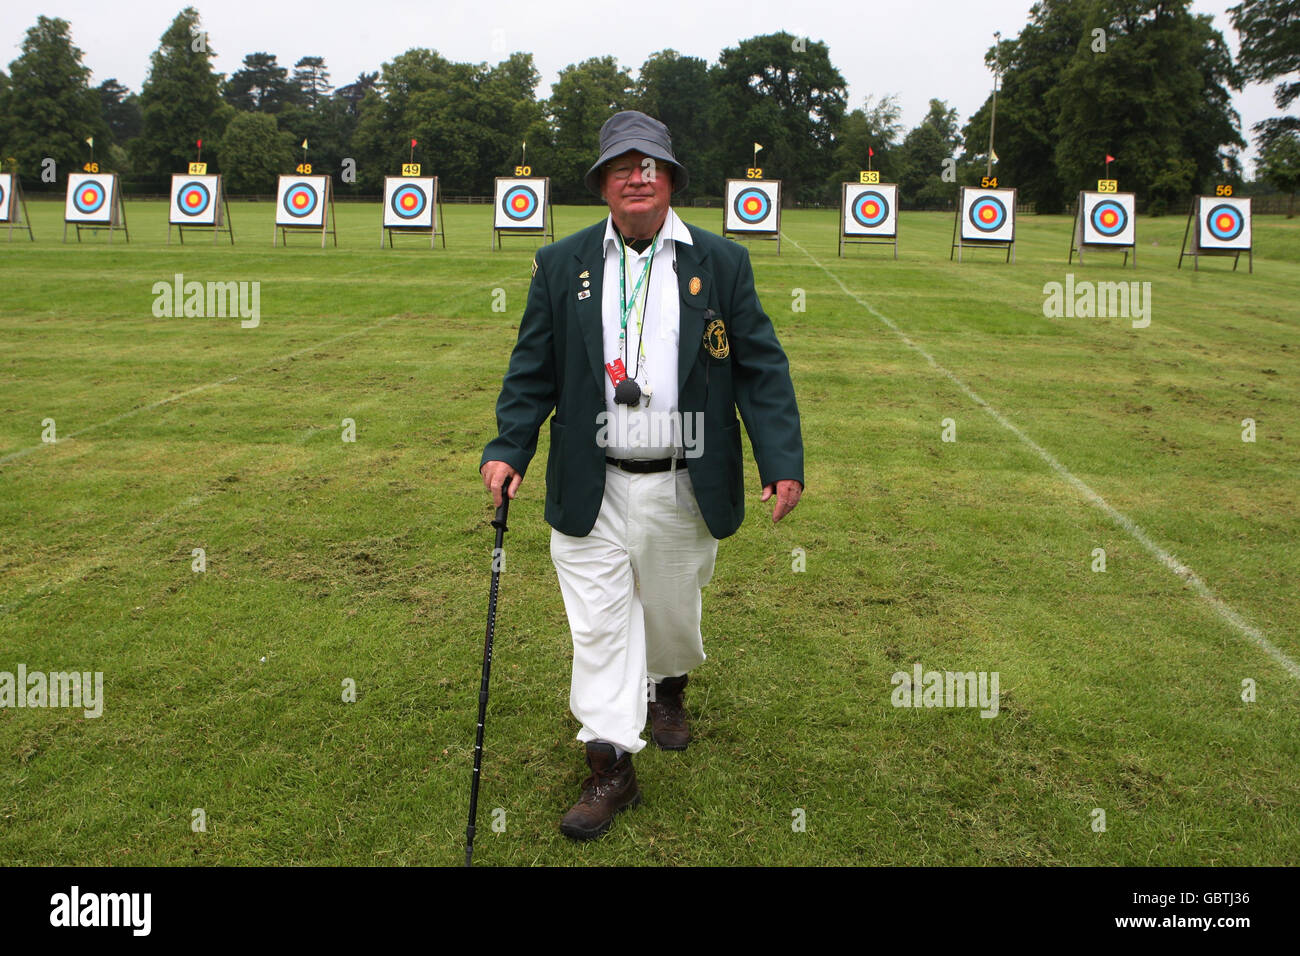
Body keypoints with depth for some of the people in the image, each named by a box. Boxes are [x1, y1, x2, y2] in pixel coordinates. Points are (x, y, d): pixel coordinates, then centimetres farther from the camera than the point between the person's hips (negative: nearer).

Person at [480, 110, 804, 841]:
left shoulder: (722, 264, 2)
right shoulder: (561, 266, 4)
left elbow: (762, 369, -1)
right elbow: (532, 370, 5)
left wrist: (784, 463, -10)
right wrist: (508, 449, -8)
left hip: (685, 489, 1)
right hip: (592, 491, 0)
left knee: (672, 609, 18)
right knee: (599, 624, 2)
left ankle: (668, 689, 50)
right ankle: (612, 769, 13)